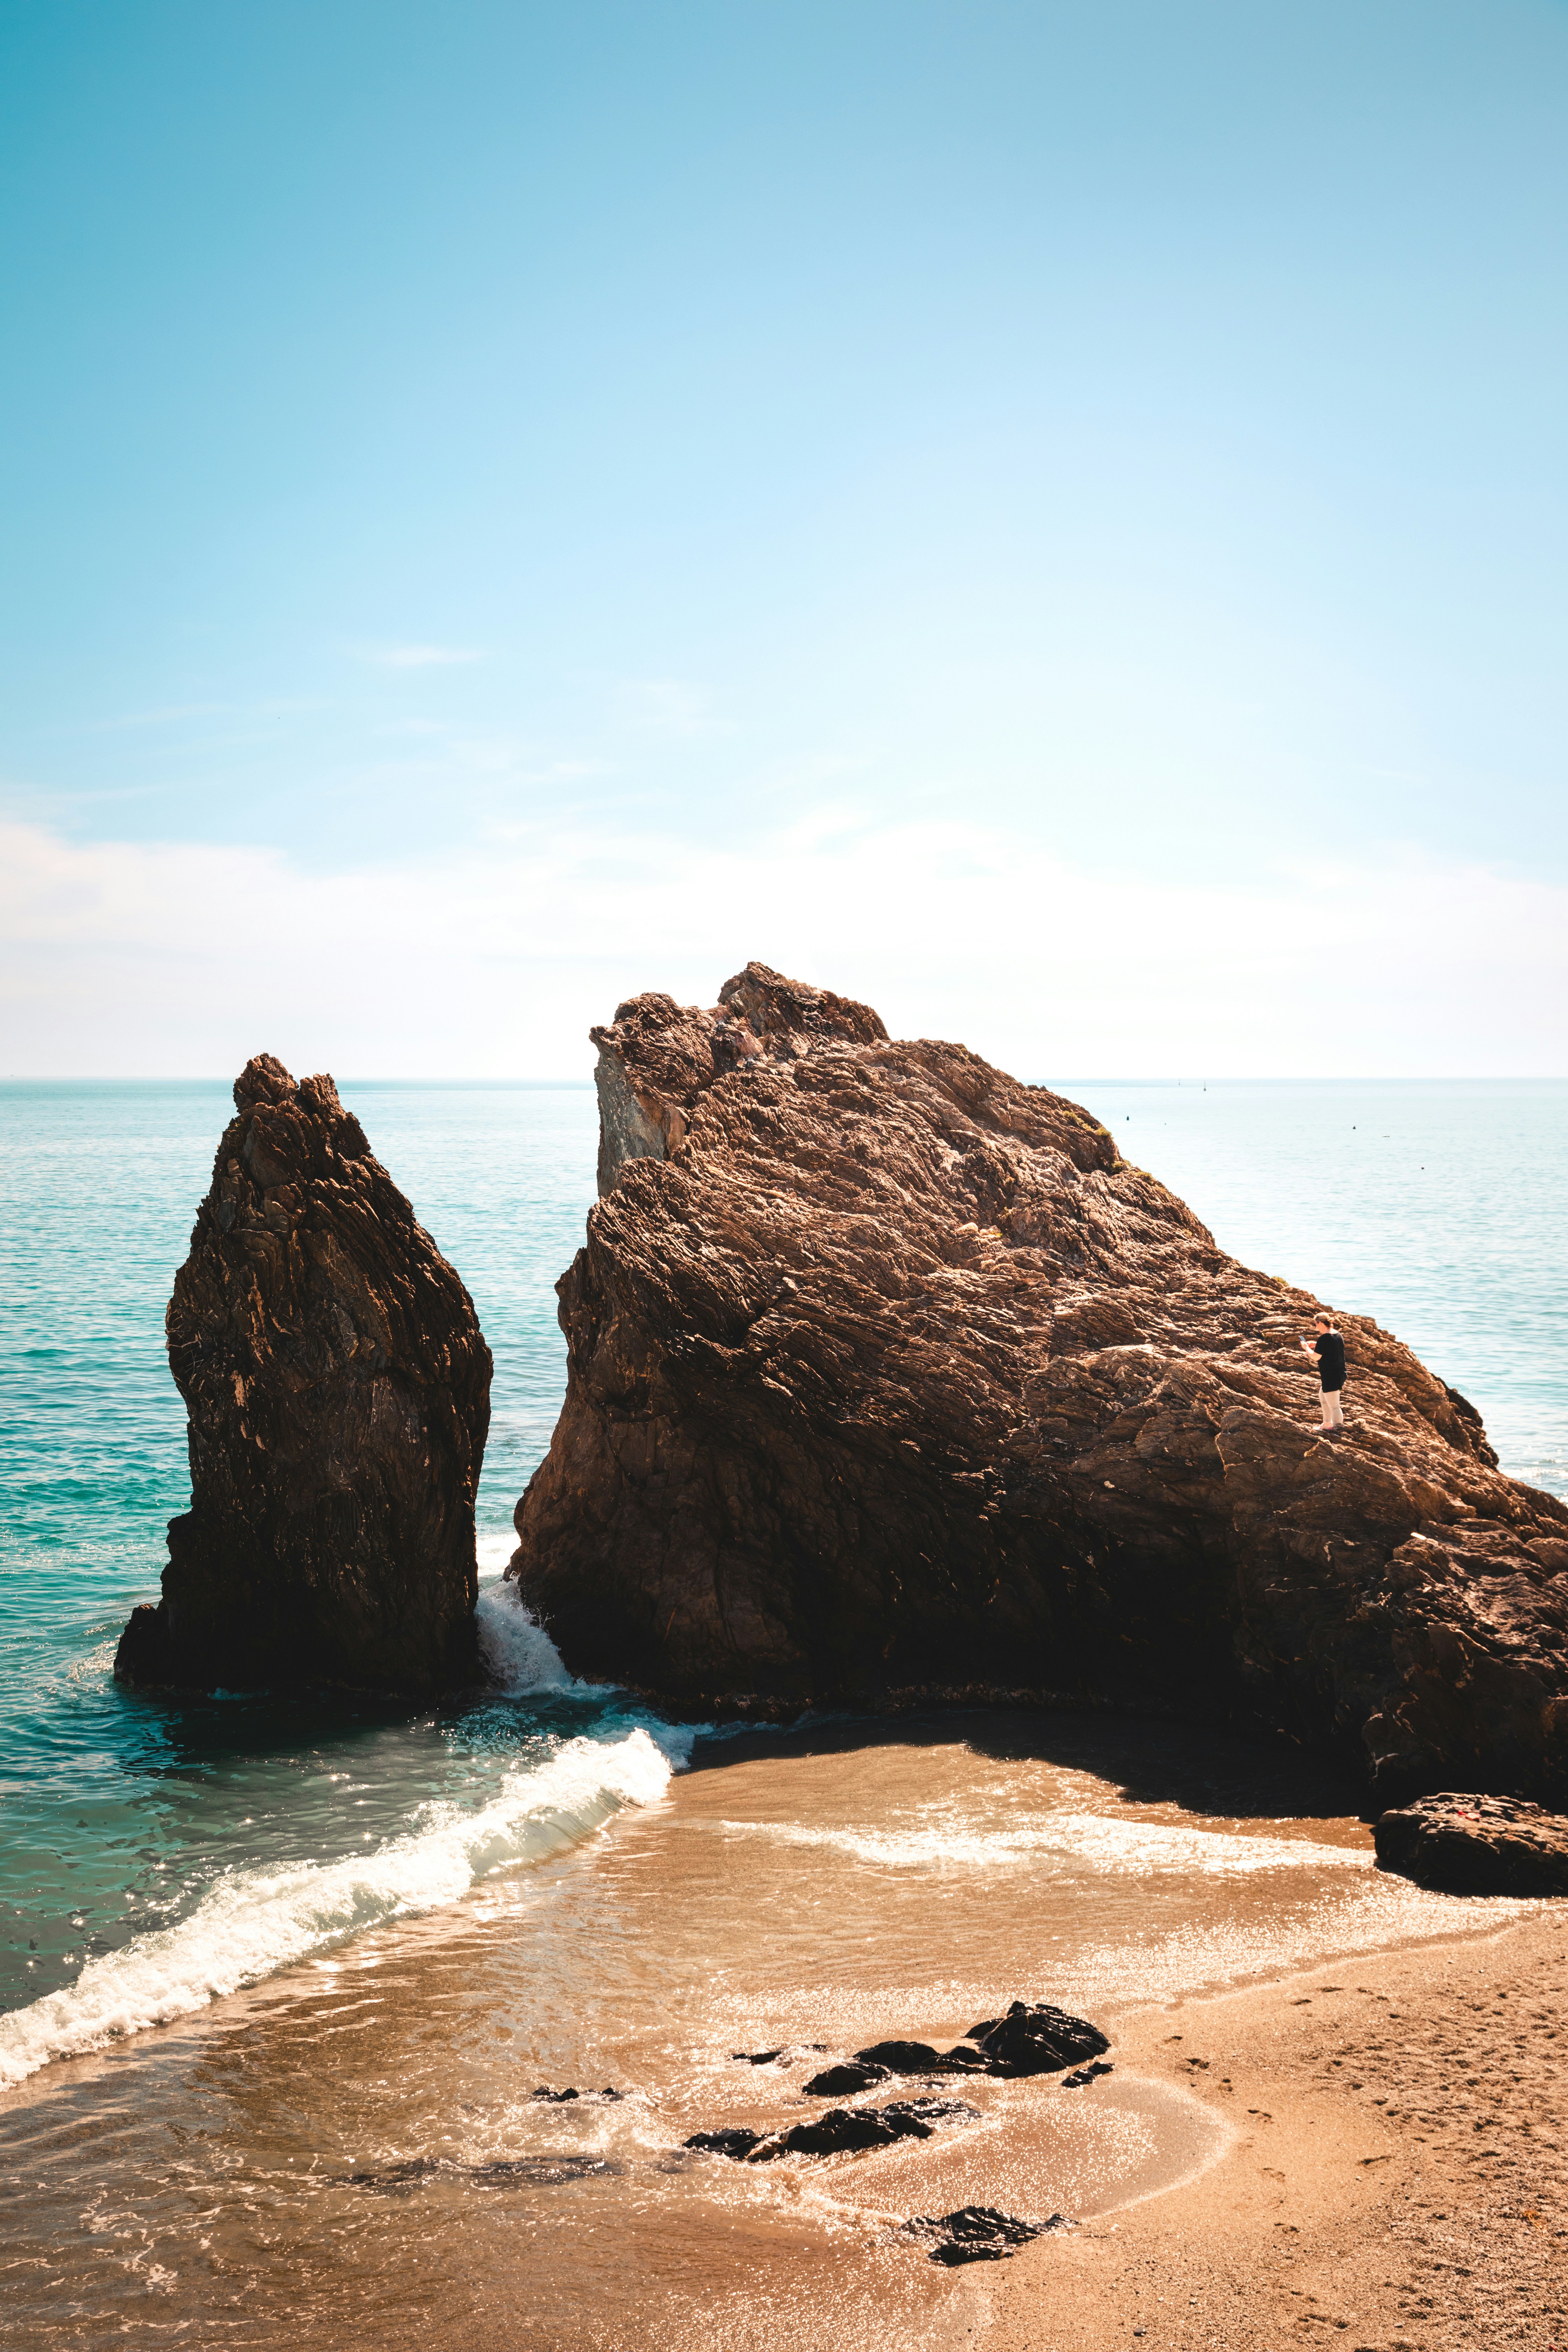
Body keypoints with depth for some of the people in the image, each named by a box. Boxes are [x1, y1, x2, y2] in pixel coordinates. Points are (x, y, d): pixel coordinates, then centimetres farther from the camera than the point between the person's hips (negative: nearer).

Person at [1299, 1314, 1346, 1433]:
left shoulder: (1324, 1339, -21)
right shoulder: (1338, 1335, 6)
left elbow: (1316, 1357, -17)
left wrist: (1306, 1348, -1)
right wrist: (1317, 1345, 16)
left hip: (1330, 1376, -10)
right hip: (1340, 1373, 10)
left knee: (1334, 1406, -3)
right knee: (1324, 1397, 29)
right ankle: (1328, 1424, 41)